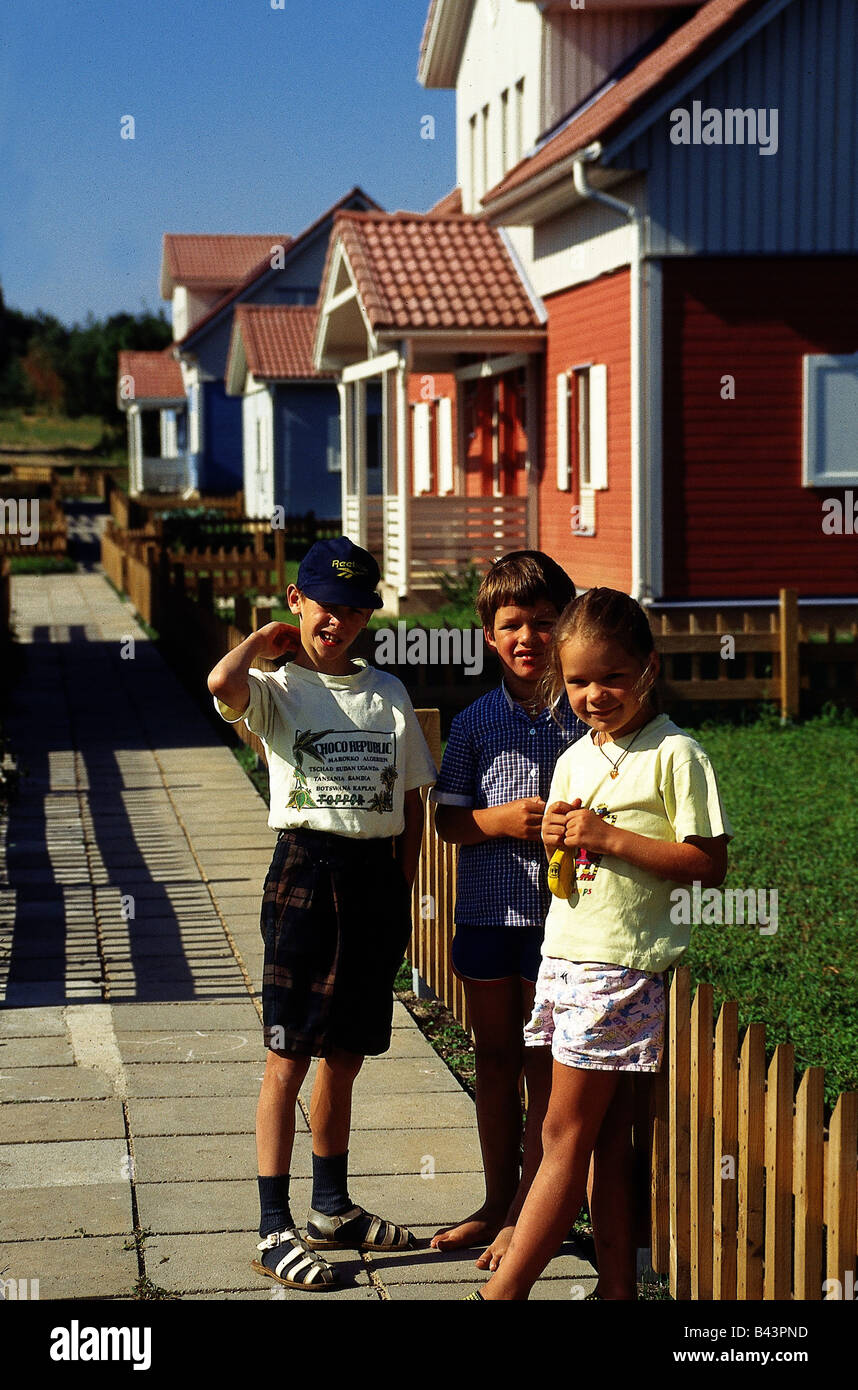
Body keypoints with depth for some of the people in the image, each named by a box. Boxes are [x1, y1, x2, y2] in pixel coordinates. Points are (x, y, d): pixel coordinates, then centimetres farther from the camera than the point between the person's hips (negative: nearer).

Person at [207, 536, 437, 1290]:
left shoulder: (389, 693, 13)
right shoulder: (276, 690, -2)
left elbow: (411, 800, 16)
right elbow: (224, 682, -27)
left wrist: (401, 889, 9)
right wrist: (266, 639, -7)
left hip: (377, 875, 5)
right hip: (307, 868, -5)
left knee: (346, 1053, 15)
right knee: (290, 1053, -4)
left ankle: (333, 1209, 28)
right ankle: (275, 1229, 0)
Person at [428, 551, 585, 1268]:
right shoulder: (476, 722, 3)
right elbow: (448, 818, 4)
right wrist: (501, 820, -14)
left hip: (560, 911, -2)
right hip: (488, 907, 2)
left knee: (545, 1066, 4)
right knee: (495, 1060, 13)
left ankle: (527, 1213, 15)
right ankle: (497, 1203, 26)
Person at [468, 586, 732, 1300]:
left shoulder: (675, 755, -9)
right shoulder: (574, 759, 13)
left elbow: (709, 865, -14)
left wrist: (607, 838, -18)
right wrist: (555, 839, -2)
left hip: (622, 966, -7)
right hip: (563, 955, 7)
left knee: (566, 1132, -4)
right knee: (605, 1135, 9)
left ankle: (503, 1289, -1)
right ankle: (618, 1285, 13)